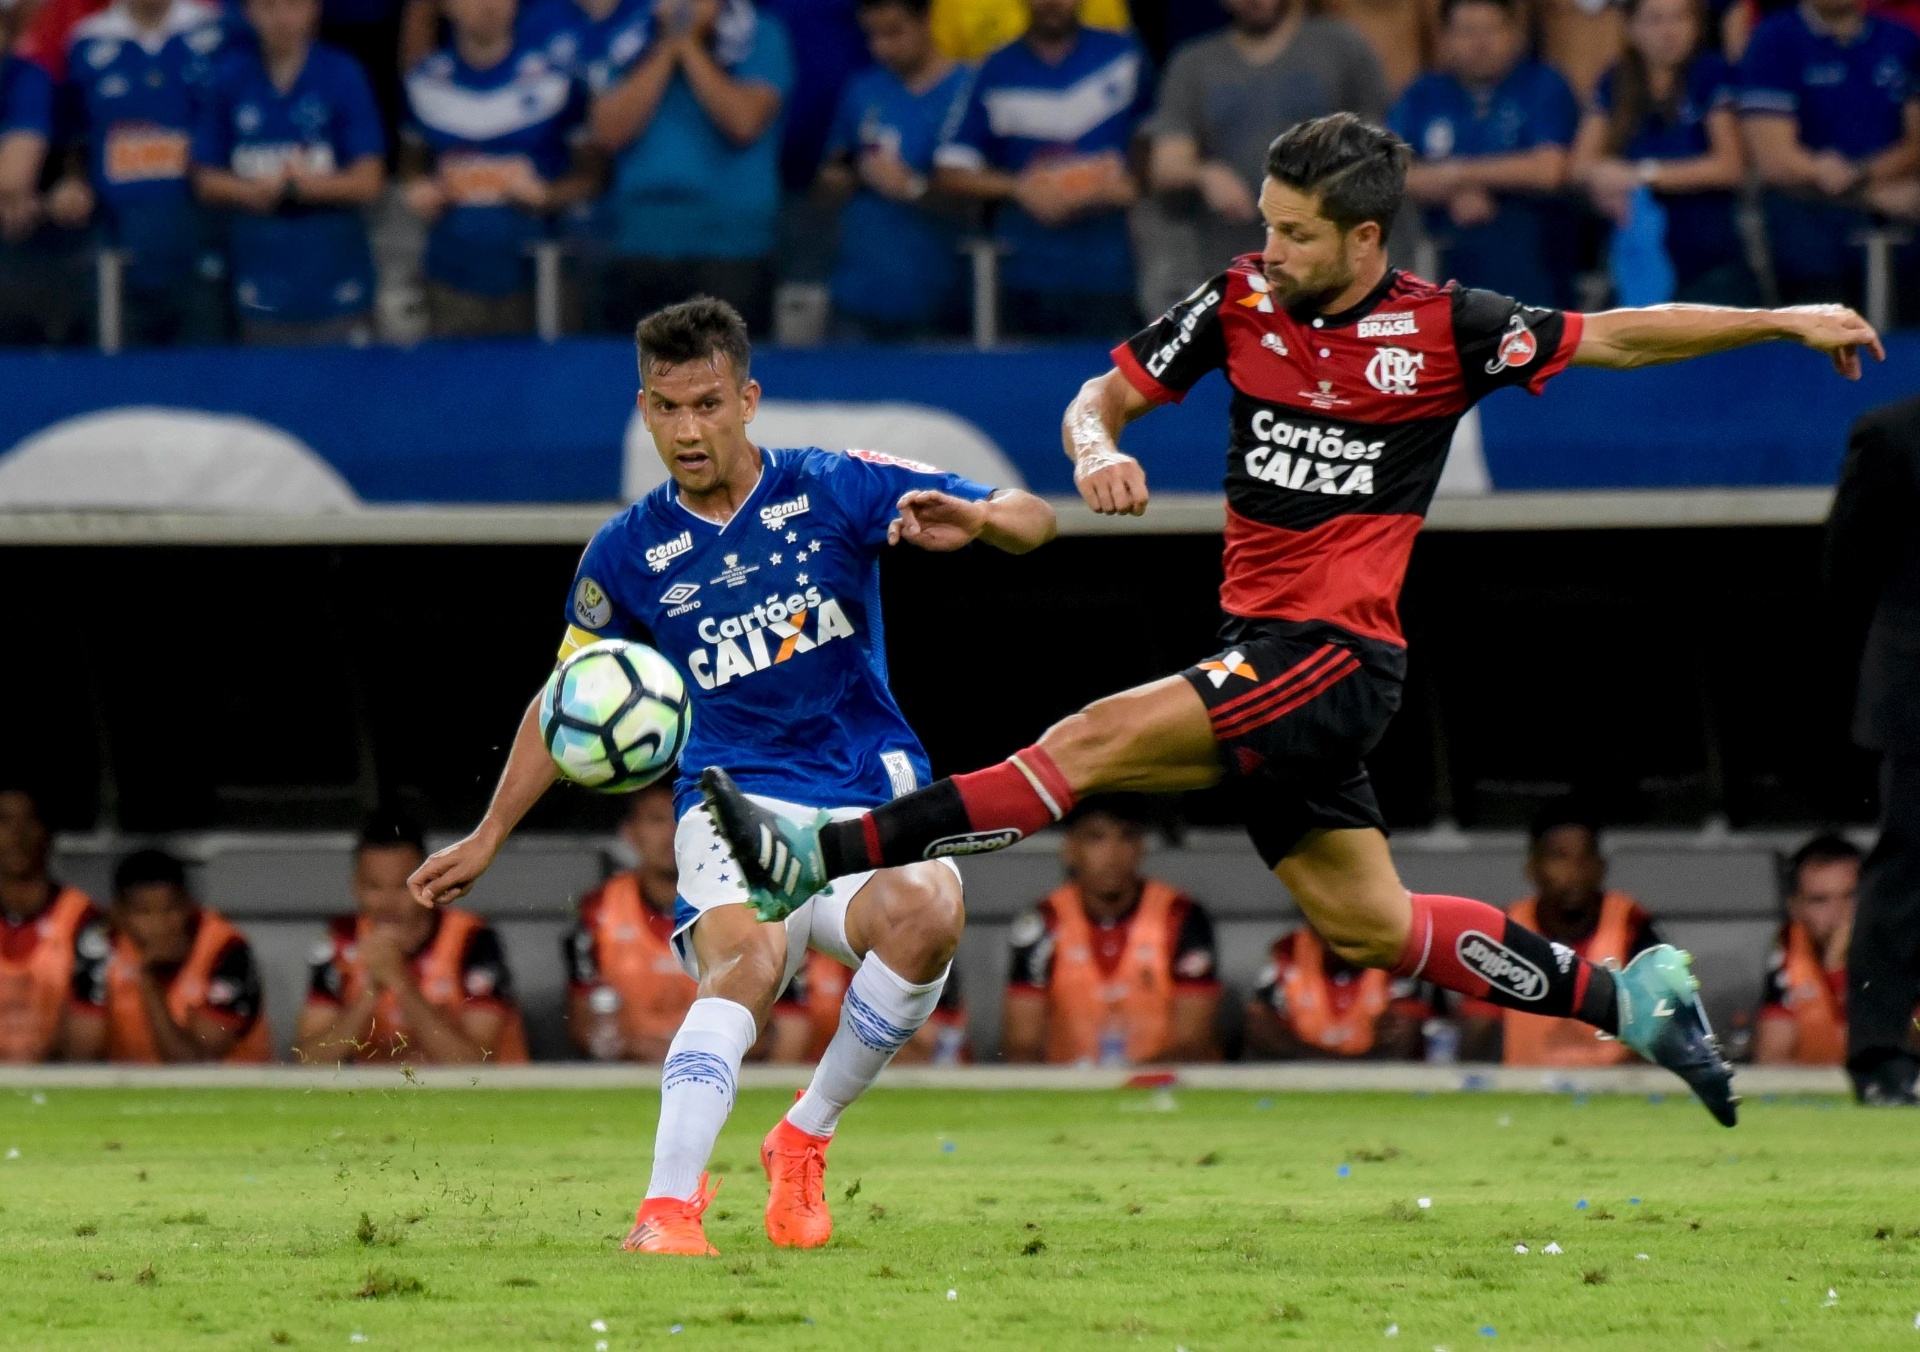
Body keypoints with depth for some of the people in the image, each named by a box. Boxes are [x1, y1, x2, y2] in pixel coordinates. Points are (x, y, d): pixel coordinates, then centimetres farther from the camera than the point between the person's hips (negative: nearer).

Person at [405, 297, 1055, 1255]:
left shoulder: (833, 489, -1)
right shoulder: (629, 551, 5)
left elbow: (1031, 521, -1)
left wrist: (972, 521, -25)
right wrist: (488, 838, 18)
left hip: (871, 795, 0)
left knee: (926, 914, -33)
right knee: (746, 958, -34)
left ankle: (804, 1141, -11)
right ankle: (669, 1206, -45)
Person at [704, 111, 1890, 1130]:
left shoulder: (1447, 329, -6)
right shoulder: (1242, 303, 6)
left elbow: (1619, 338, 3)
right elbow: (1107, 394, 11)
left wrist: (1787, 322, -1)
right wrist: (1098, 450, -13)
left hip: (1338, 657, -7)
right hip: (1266, 654, 7)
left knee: (1096, 742, -22)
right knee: (1369, 925, 11)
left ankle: (821, 856, -27)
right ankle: (1630, 1000, 23)